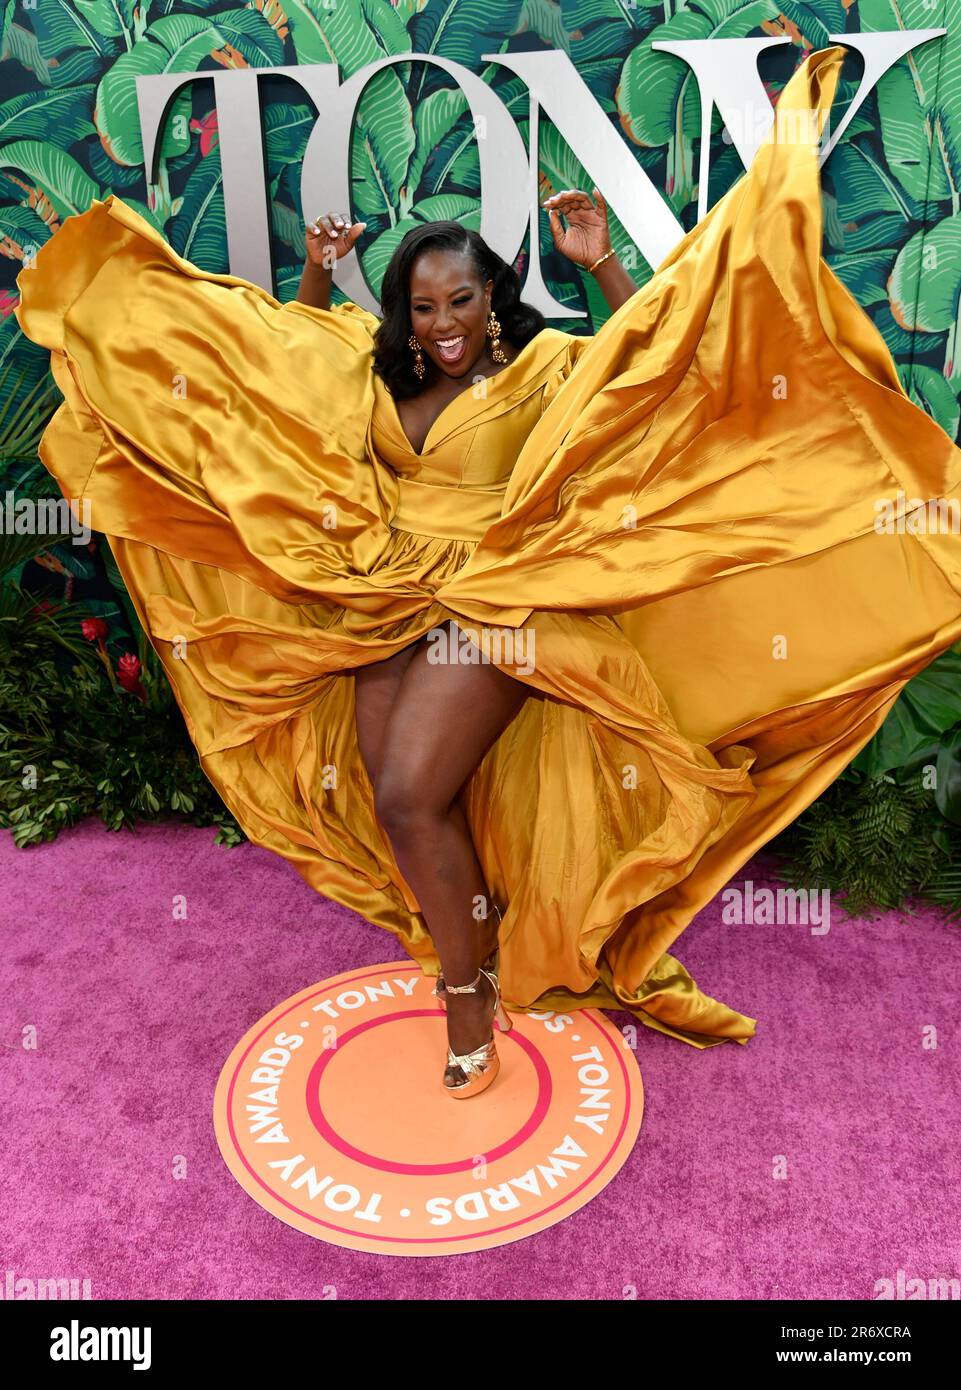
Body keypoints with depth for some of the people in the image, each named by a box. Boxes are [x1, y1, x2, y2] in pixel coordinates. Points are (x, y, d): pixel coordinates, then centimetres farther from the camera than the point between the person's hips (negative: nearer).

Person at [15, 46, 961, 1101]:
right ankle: (472, 945, 23)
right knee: (381, 797, 1)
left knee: (407, 798, -17)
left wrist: (602, 267, -11)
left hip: (493, 606, -6)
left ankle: (470, 986, 5)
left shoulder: (543, 368, 2)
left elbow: (652, 357, -3)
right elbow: (298, 342, 32)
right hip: (392, 610, 6)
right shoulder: (387, 372, 16)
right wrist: (320, 268, 17)